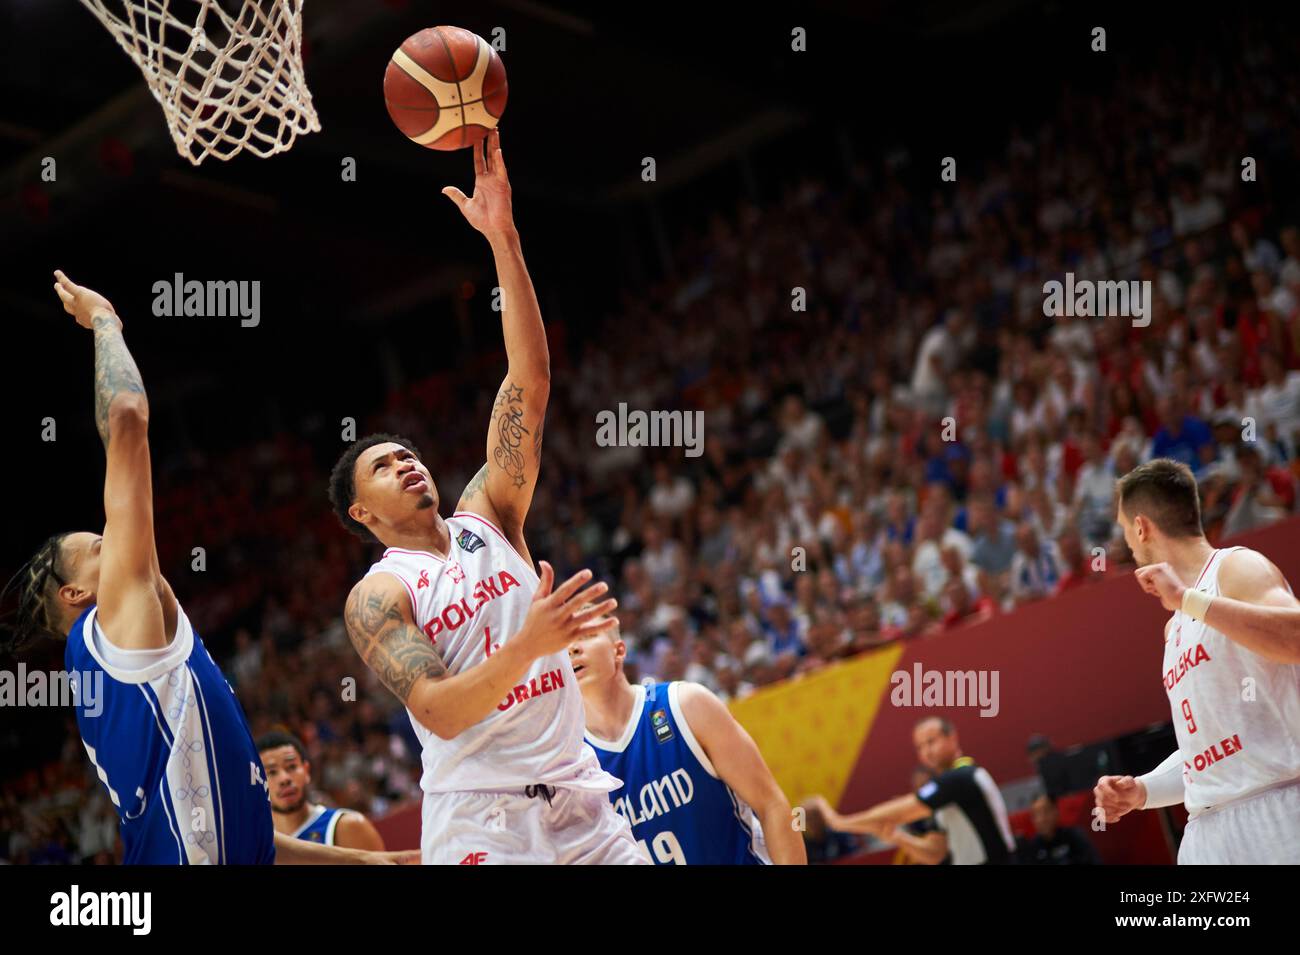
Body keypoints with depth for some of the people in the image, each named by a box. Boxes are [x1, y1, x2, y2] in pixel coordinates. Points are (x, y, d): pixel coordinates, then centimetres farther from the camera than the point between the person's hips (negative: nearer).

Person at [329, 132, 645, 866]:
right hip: (480, 822, -4)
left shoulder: (488, 517, 12)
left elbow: (530, 383, 2)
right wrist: (530, 645, -31)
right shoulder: (377, 596, 0)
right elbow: (439, 712, -15)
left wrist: (503, 237, -7)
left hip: (579, 803, 4)